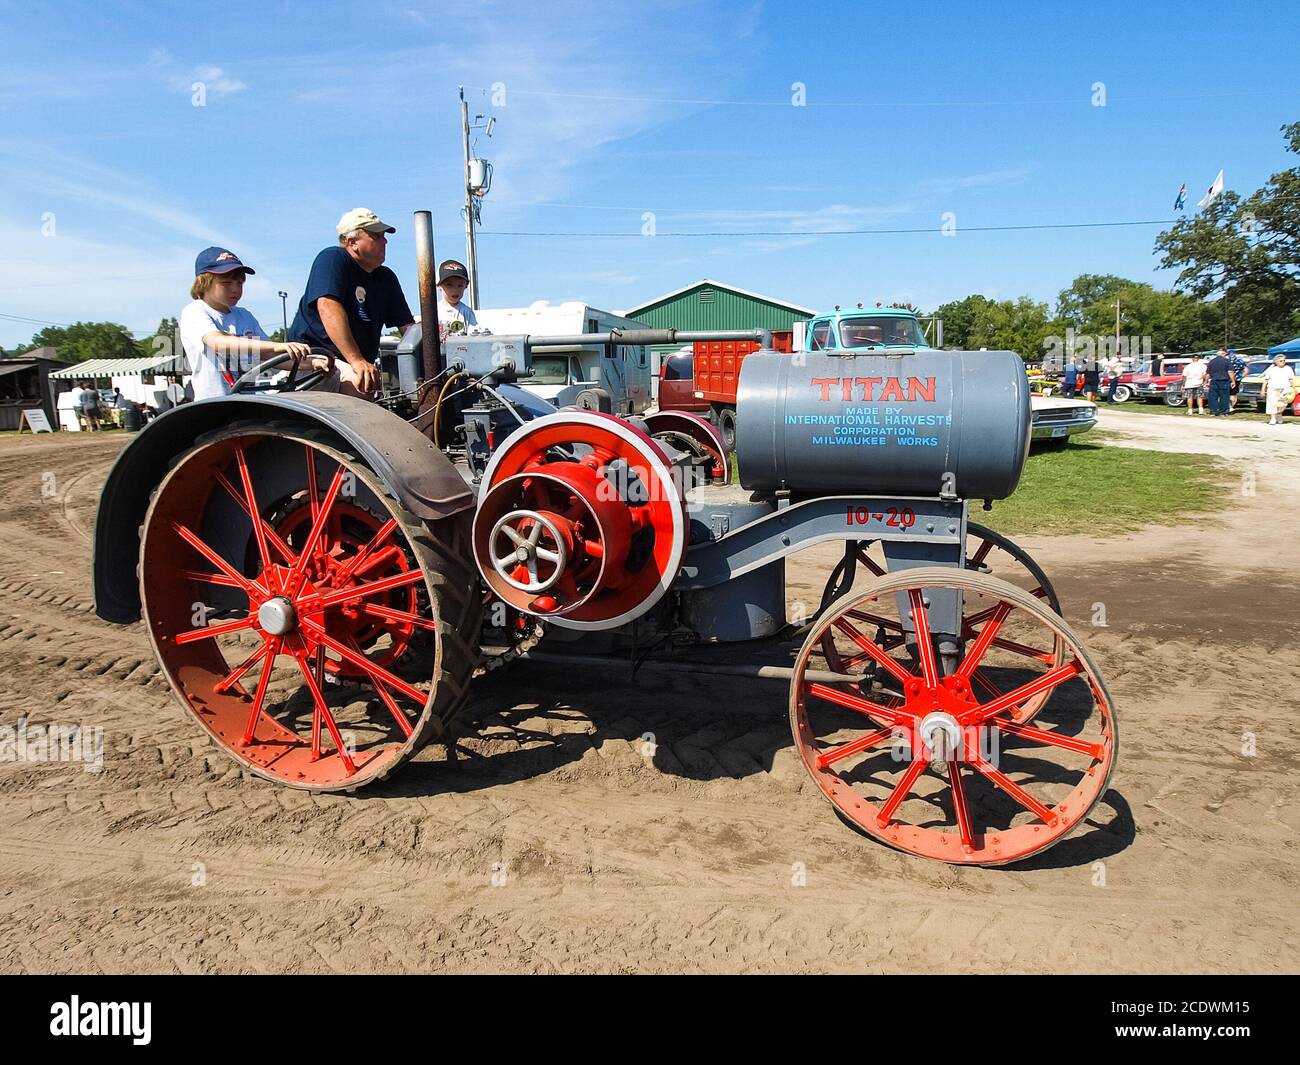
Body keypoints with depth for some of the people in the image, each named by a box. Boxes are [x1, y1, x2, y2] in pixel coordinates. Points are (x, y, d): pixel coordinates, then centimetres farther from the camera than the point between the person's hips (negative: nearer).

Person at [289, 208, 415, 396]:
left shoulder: (386, 277, 17)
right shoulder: (332, 259, -6)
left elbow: (408, 326, 13)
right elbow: (328, 307, -22)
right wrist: (356, 360, -33)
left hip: (363, 364, 8)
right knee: (358, 382, -35)